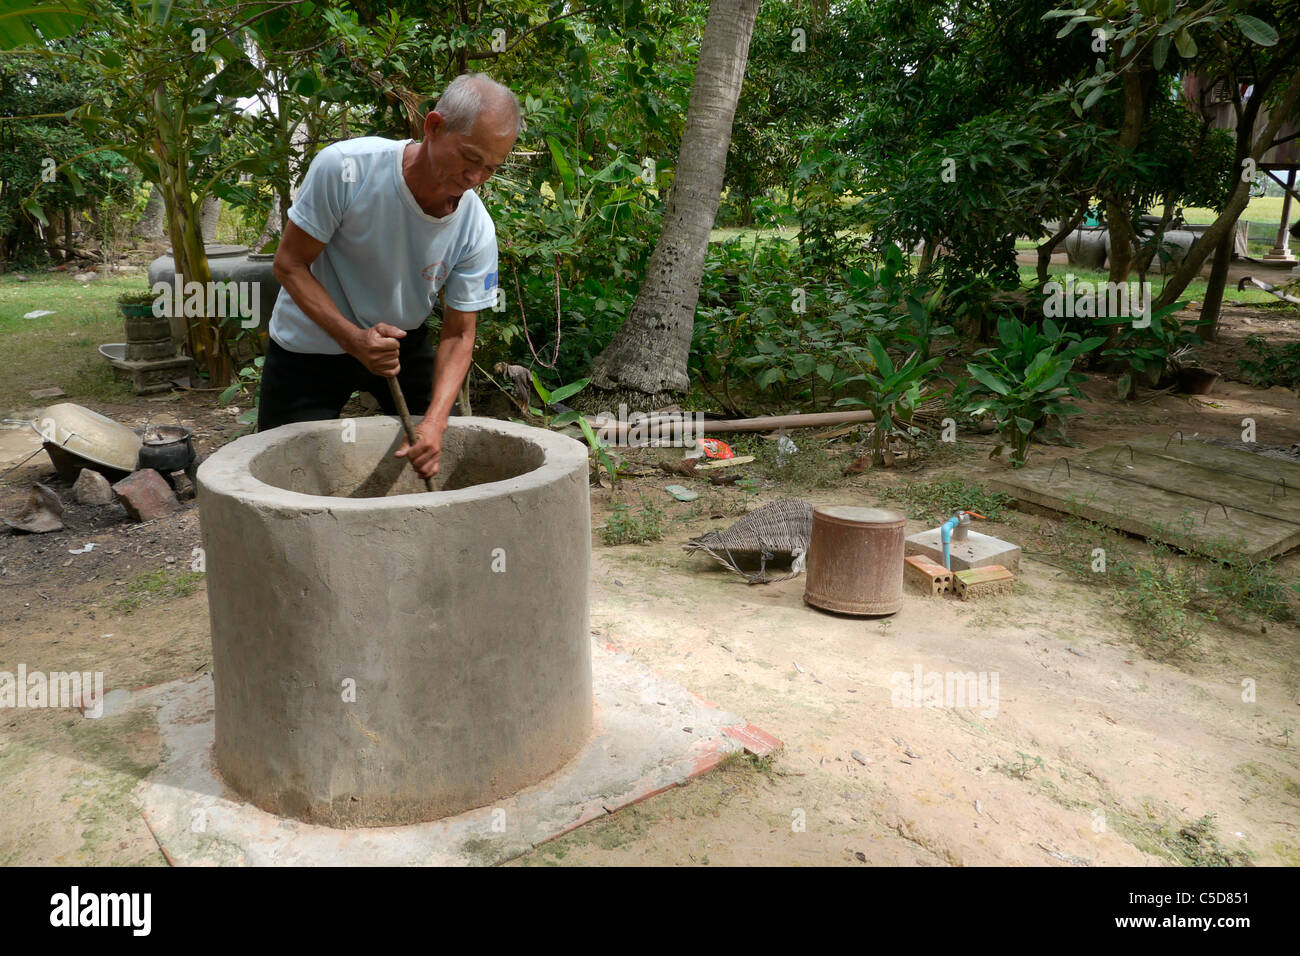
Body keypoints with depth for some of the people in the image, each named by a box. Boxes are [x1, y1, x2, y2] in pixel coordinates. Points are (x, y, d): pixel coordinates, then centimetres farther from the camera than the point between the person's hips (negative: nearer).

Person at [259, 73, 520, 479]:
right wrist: (352, 338, -33)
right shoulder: (344, 168, -28)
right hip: (311, 344, -2)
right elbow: (290, 265, -18)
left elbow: (458, 335, -13)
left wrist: (435, 421, -28)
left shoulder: (477, 230, -19)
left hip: (402, 341, 2)